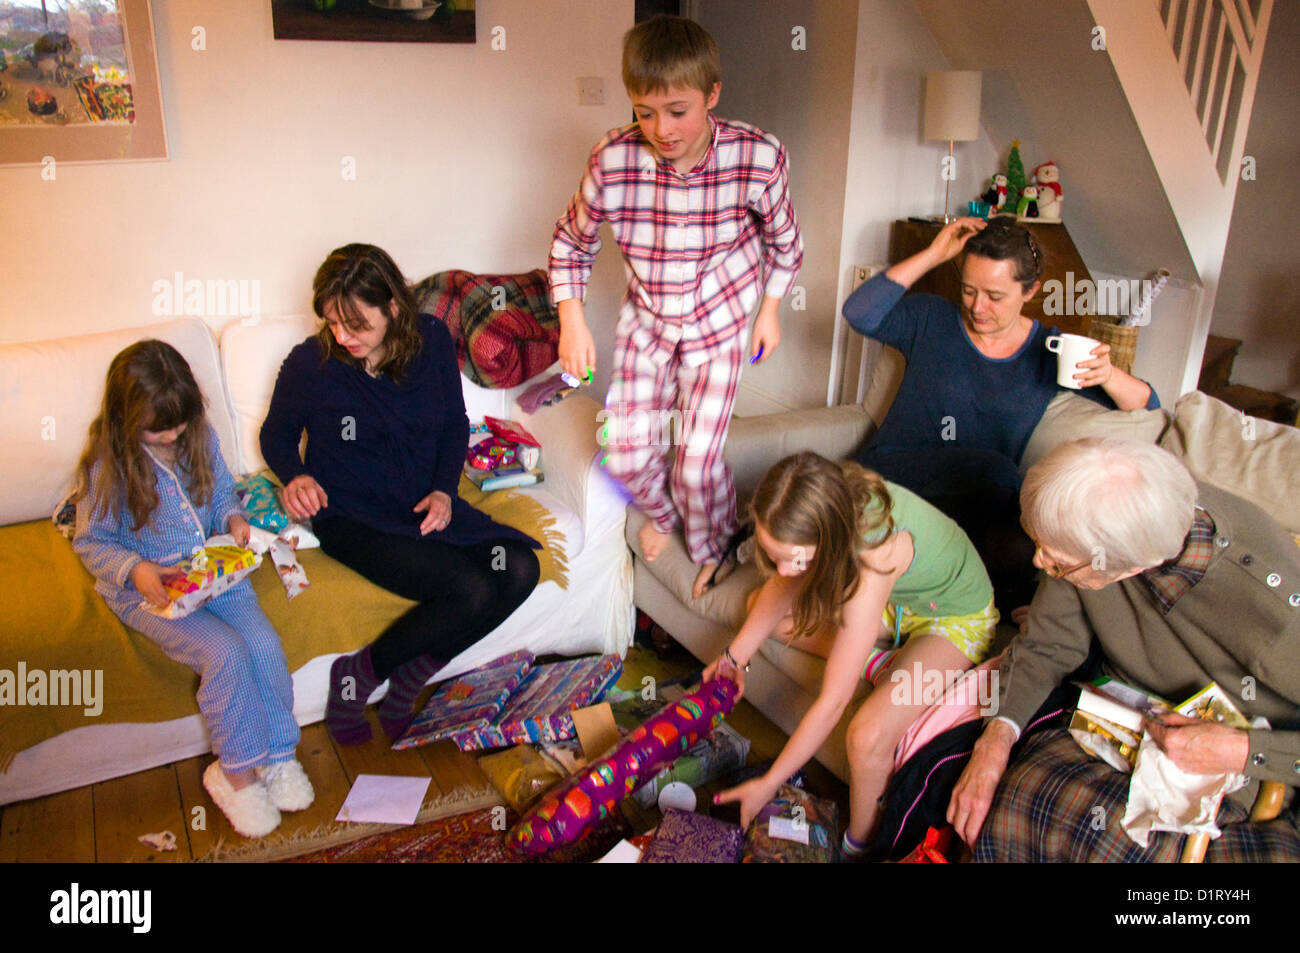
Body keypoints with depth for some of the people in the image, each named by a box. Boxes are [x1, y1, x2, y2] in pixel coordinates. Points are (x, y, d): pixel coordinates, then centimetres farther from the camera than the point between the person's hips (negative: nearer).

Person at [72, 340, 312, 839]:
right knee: (225, 652, -26)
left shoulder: (200, 437, 1)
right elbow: (91, 542, -4)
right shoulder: (106, 465, -11)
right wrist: (135, 570, -23)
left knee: (264, 644, -19)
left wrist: (232, 517, -6)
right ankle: (237, 773, -5)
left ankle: (276, 755, 2)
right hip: (148, 589, -4)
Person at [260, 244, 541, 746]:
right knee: (472, 591, -26)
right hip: (351, 517, -5)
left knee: (519, 569, -19)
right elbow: (276, 434, 7)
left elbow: (455, 423, 10)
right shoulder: (309, 363, -11)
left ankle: (404, 685, -4)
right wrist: (294, 476, -16)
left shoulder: (431, 340, -3)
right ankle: (356, 677, -2)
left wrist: (444, 490, -5)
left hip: (424, 504, 5)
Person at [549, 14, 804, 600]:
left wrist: (769, 310, 2)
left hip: (720, 322, -2)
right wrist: (571, 320, -9)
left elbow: (784, 239, 0)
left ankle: (713, 550, 28)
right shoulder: (612, 161, -21)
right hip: (645, 317, 2)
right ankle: (662, 512, 38)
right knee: (624, 451, 0)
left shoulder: (757, 157, -22)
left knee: (698, 458, -7)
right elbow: (571, 241, -2)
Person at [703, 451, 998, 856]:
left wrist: (767, 786, -26)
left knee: (868, 735, -29)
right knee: (759, 605, 3)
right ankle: (875, 662, 0)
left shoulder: (872, 560, -43)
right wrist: (735, 656, -8)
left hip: (956, 620, -7)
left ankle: (857, 844, -1)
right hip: (895, 598, 7)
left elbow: (832, 703, -35)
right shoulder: (830, 500, -25)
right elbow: (783, 587, -4)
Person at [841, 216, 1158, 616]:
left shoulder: (1049, 353, 8)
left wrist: (1108, 375, -15)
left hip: (976, 506, 1)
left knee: (1020, 555, -34)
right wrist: (934, 254, -9)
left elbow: (1147, 405, 9)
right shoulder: (931, 320, 6)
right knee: (993, 470, -33)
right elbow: (859, 313, -11)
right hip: (894, 473, -1)